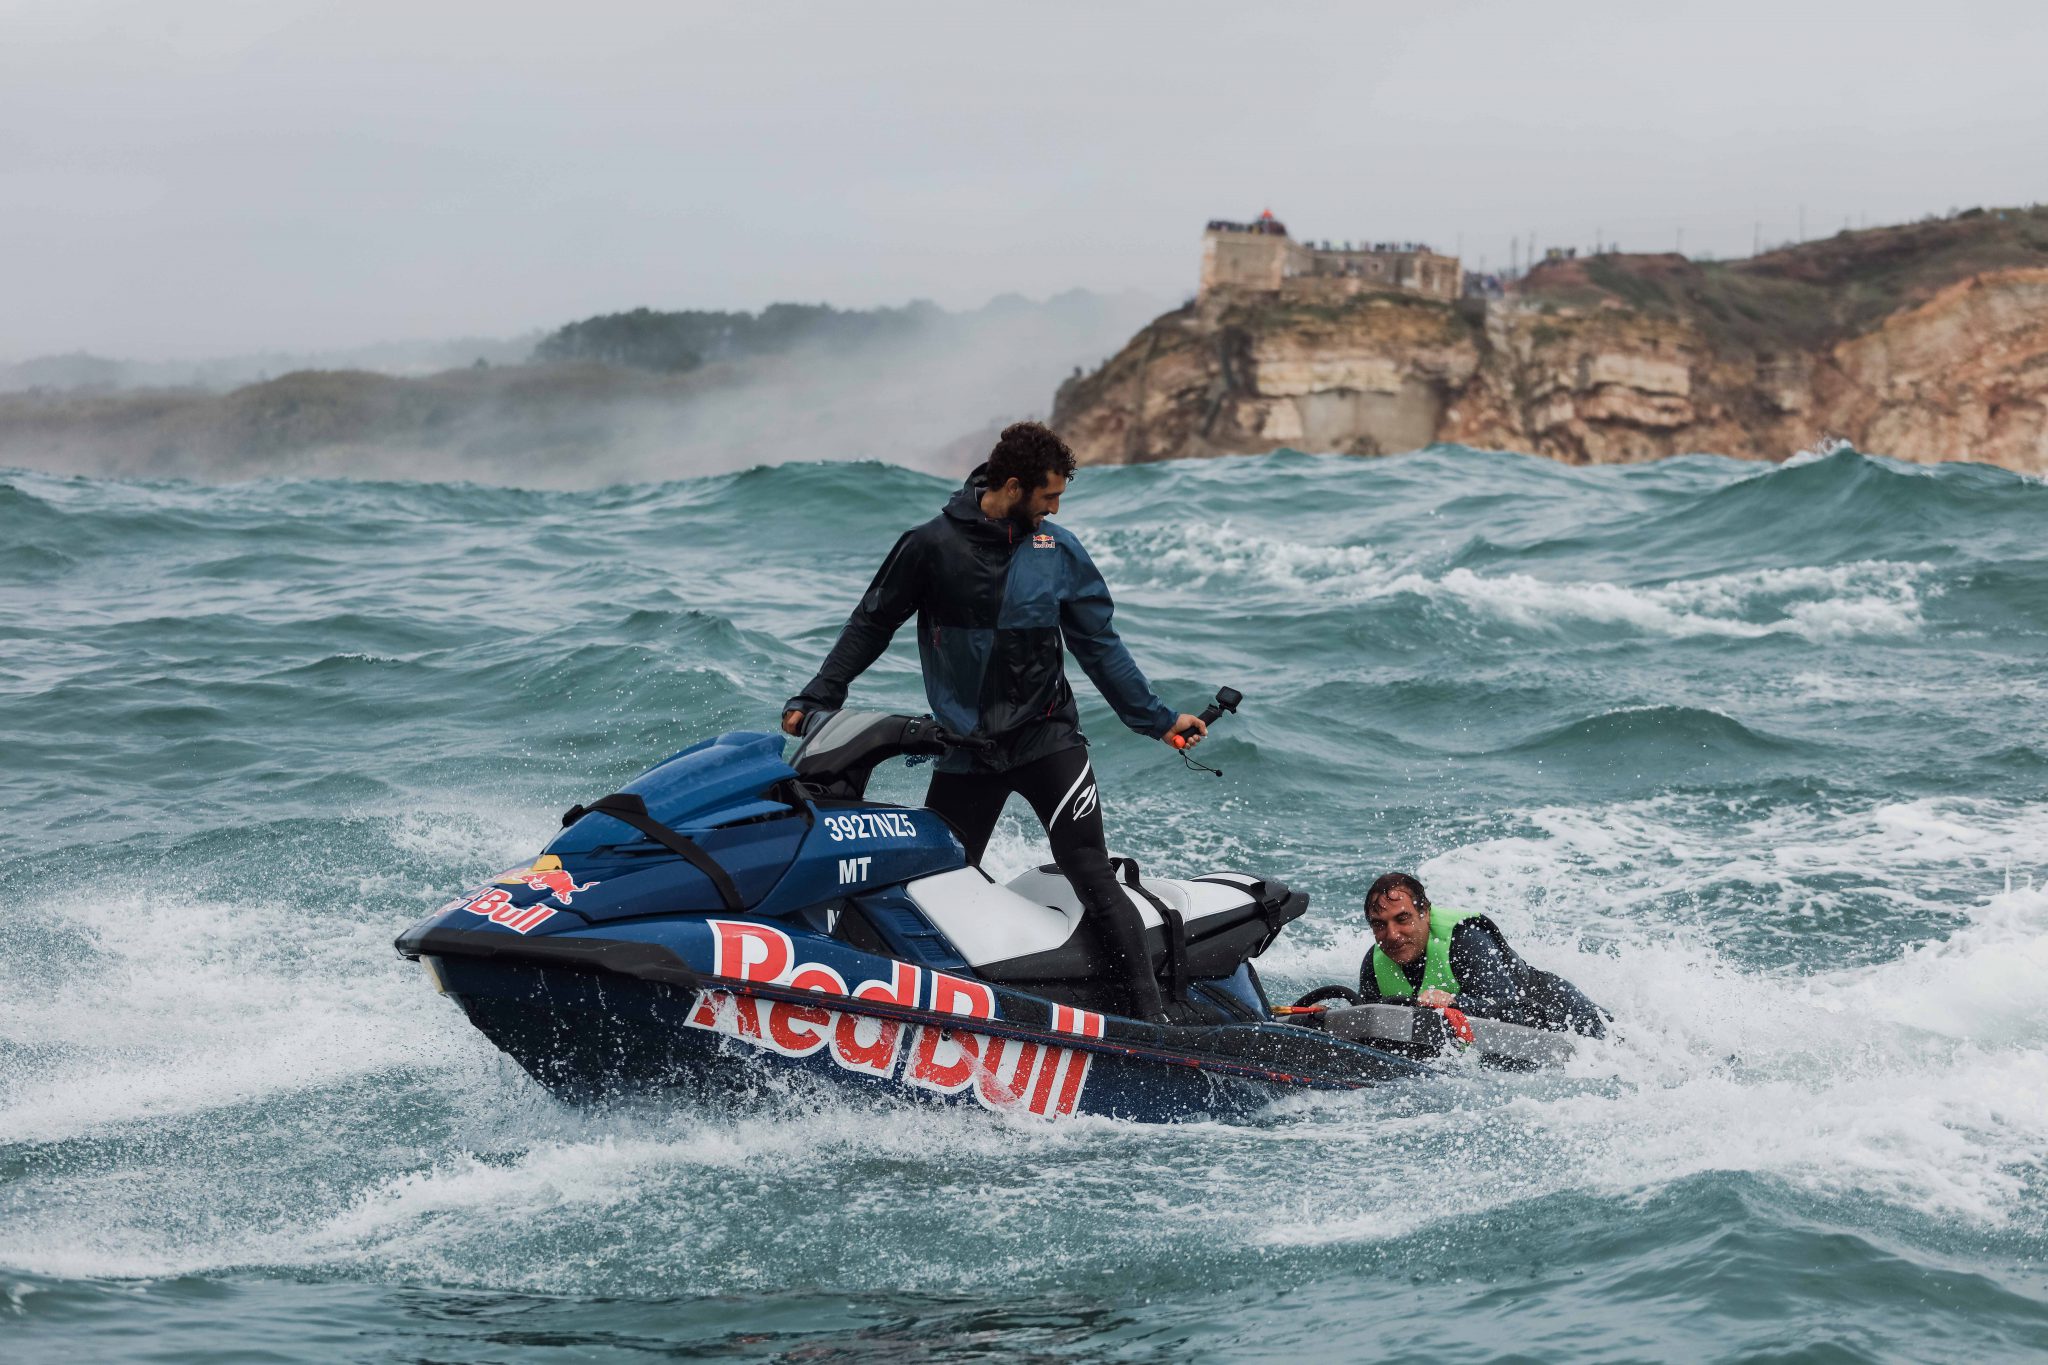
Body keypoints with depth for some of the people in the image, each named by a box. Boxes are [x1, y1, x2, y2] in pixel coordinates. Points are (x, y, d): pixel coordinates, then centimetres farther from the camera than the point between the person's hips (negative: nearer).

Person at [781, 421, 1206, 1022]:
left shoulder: (1059, 551, 4)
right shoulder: (932, 546, -3)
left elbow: (1099, 645, 13)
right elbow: (871, 624, 7)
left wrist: (1156, 719, 12)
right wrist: (817, 699, 2)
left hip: (1047, 736, 0)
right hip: (966, 749, 0)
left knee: (1091, 875, -11)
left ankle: (1151, 1014, -11)